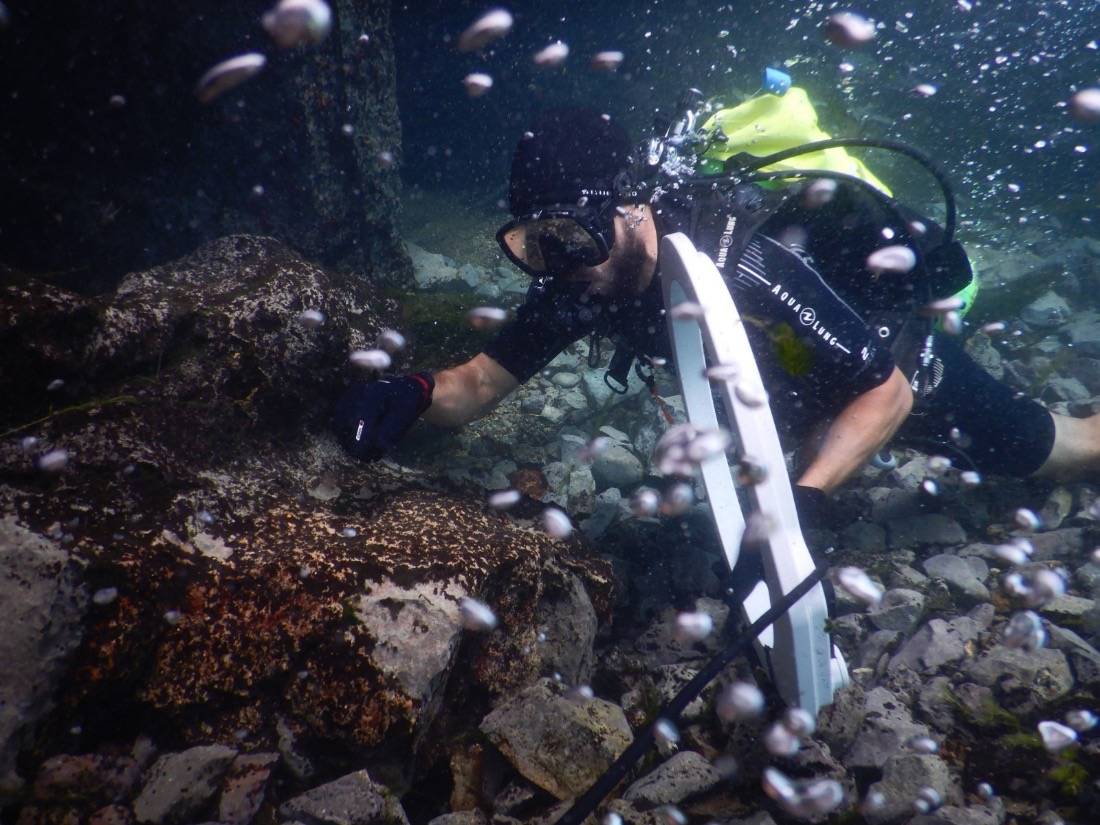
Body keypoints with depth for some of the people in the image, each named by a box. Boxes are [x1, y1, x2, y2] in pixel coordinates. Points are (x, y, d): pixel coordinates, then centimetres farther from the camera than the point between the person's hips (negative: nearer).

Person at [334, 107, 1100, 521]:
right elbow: (483, 382, -19)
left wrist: (802, 499, -47)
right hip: (815, 385, 5)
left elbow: (886, 390, -34)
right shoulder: (580, 281, -24)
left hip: (904, 374, -5)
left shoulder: (741, 272, -44)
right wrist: (415, 394, -40)